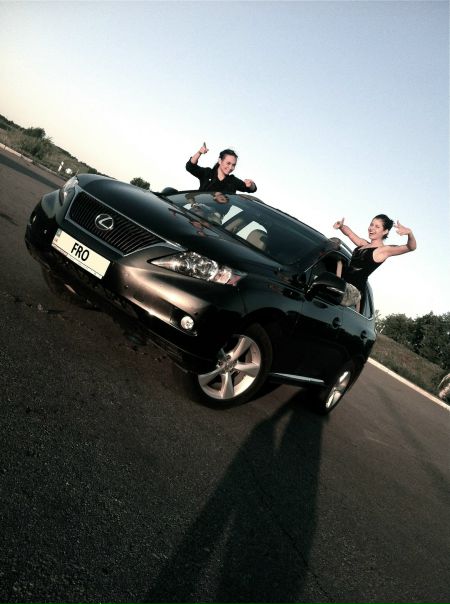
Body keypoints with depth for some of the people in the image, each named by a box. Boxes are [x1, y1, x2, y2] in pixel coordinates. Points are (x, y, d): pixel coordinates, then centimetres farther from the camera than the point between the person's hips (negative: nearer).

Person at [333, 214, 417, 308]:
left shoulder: (384, 250, -2)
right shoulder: (363, 244, 20)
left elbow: (411, 247, -12)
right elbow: (349, 232, 30)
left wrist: (409, 233, -33)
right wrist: (340, 226, 7)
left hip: (353, 290, -9)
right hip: (344, 286, 9)